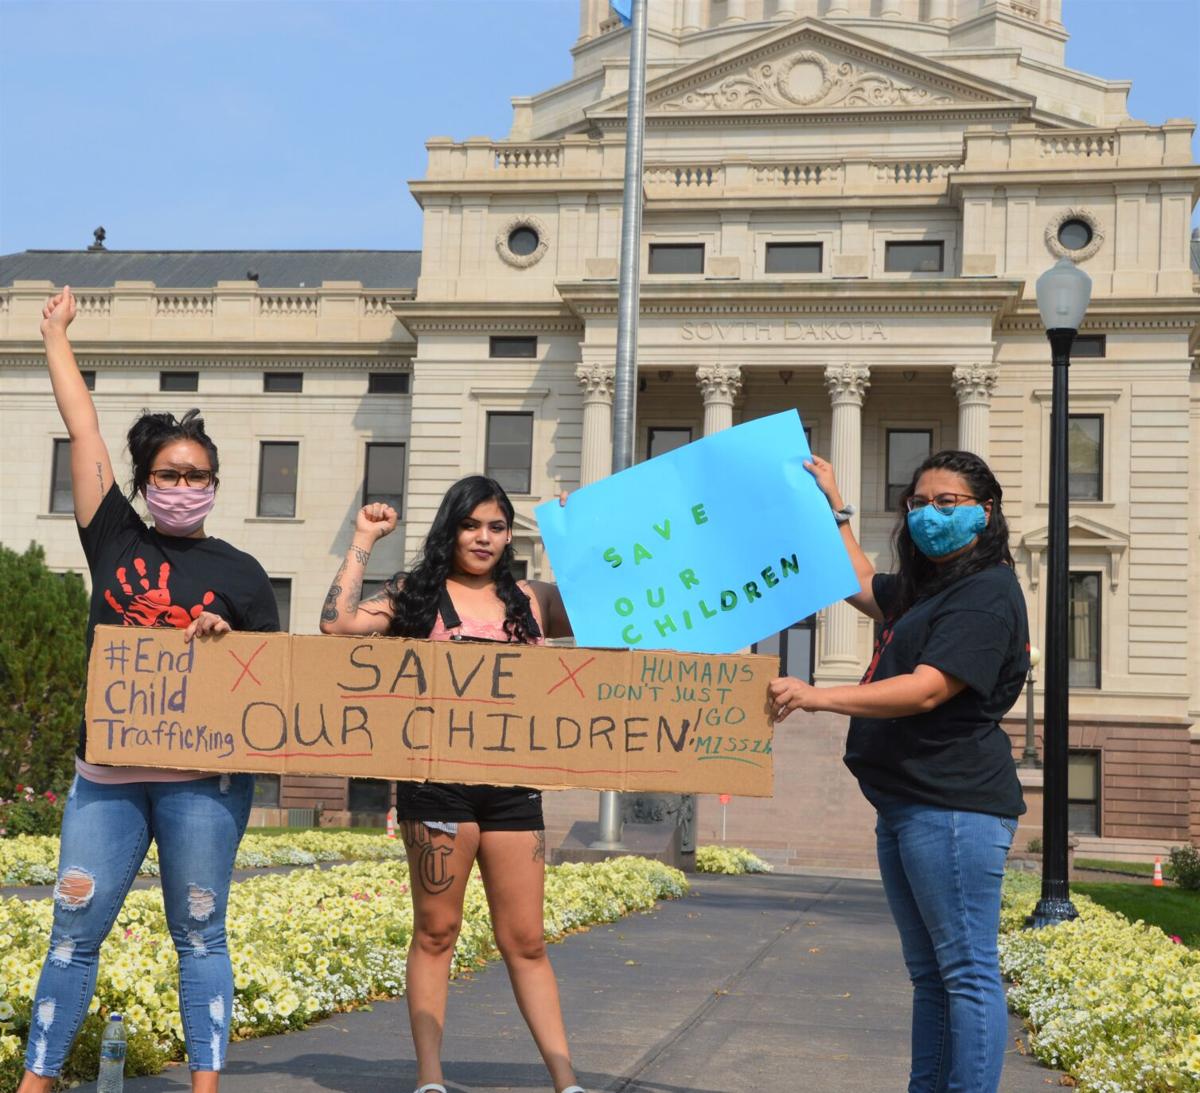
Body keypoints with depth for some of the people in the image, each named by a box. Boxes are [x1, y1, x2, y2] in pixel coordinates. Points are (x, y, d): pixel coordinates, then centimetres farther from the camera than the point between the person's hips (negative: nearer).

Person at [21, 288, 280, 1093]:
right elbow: (83, 427, 10)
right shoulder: (116, 540, 7)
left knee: (200, 935, 4)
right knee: (75, 931, 3)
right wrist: (56, 333, 14)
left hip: (203, 779, -2)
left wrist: (229, 639, -13)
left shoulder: (240, 574, 3)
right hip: (106, 772, 2)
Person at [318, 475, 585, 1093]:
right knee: (436, 931, 4)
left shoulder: (531, 601, 14)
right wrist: (363, 540, -2)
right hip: (437, 780, -2)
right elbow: (338, 623, -7)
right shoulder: (417, 596, 6)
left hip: (513, 786, 3)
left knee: (526, 941, 5)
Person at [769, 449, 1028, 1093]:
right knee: (929, 974, 13)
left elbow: (927, 690, -22)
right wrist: (832, 506, 36)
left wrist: (821, 697, -29)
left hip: (952, 806, -10)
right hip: (905, 803, 10)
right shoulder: (925, 590, 20)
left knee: (967, 971, -7)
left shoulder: (987, 594, -11)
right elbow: (862, 584, 39)